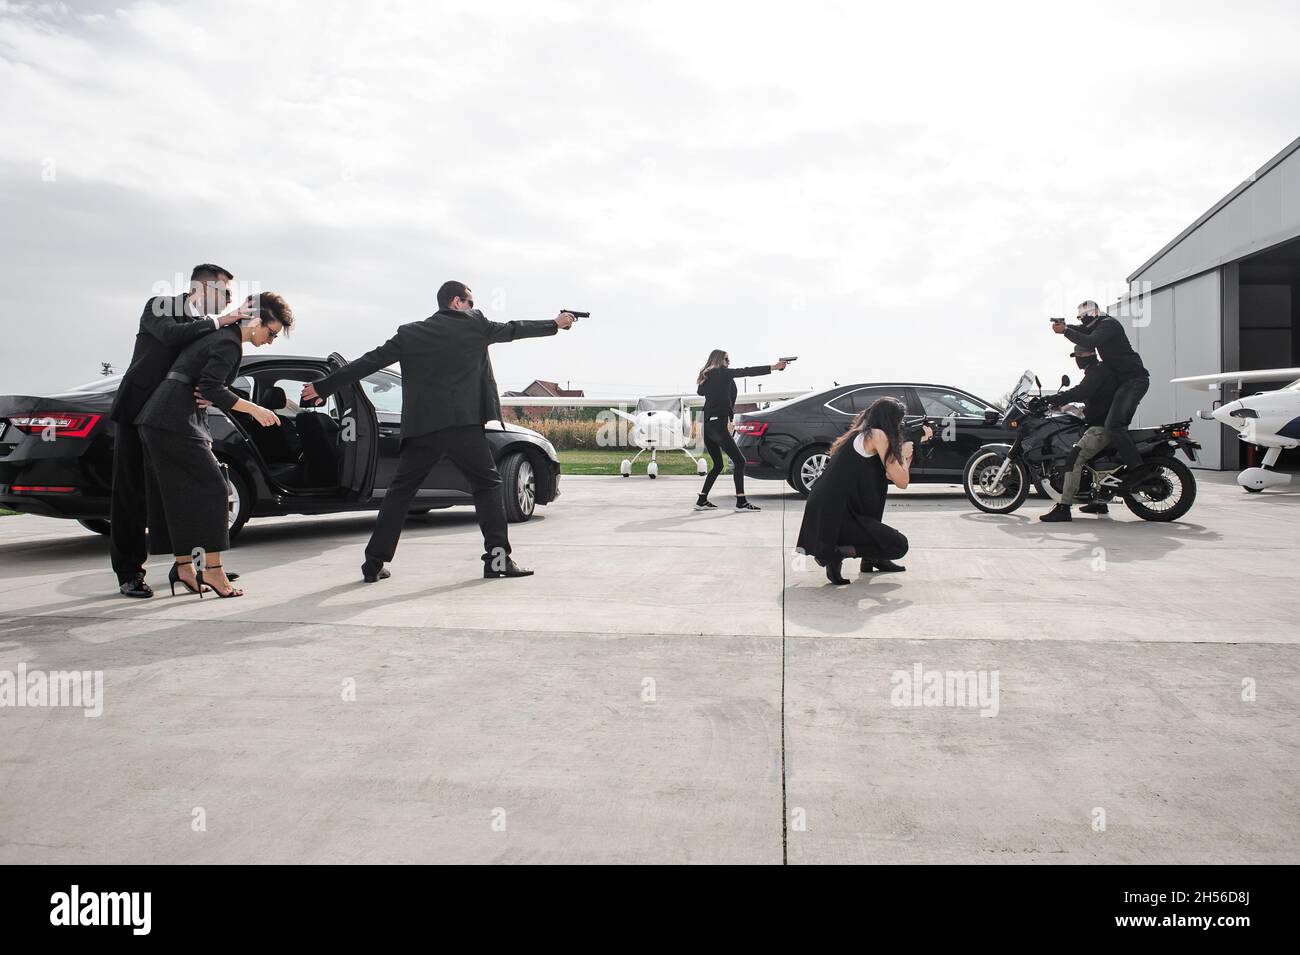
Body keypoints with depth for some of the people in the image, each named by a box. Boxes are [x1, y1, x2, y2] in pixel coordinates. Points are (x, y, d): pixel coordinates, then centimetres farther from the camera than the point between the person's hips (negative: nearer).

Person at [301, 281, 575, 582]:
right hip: (463, 424, -3)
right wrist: (555, 324, 37)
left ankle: (374, 563, 10)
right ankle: (497, 557, 0)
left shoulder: (409, 333, 13)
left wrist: (323, 386, 18)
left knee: (399, 491, 11)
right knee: (488, 484, 8)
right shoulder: (474, 324, 8)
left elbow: (369, 362, 12)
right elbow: (513, 329, 21)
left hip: (420, 427, 3)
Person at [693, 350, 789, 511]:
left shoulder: (706, 376, 16)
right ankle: (741, 502, -11)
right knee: (739, 460, -6)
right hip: (717, 424, -9)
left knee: (718, 465, 16)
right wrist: (774, 367, -10)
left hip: (707, 425, 9)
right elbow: (746, 372, -9)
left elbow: (700, 391, 35)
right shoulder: (721, 373, -5)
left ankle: (702, 500, 12)